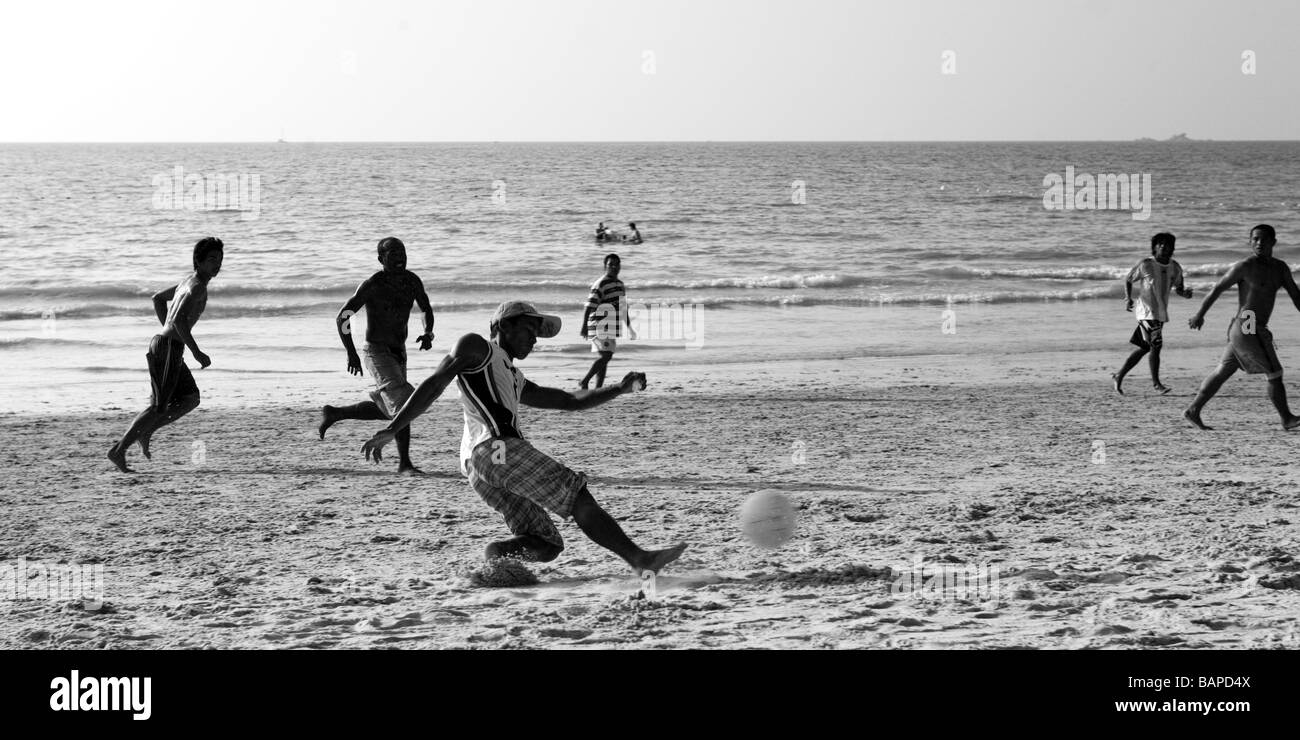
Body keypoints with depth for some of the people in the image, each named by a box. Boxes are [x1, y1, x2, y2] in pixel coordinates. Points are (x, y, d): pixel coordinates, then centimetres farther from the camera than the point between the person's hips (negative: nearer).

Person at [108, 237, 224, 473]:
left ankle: (145, 432, 12)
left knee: (191, 399, 13)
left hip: (162, 343, 10)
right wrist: (196, 352, -23)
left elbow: (158, 298, 29)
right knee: (158, 407, -4)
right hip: (168, 349, -10)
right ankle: (118, 450, -2)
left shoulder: (189, 281, 16)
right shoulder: (197, 286, -15)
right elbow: (179, 319, -28)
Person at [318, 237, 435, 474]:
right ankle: (404, 463, -13)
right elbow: (342, 317, -16)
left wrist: (428, 334, -6)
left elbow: (427, 310, 15)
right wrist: (351, 353, -22)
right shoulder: (372, 285, -18)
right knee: (403, 403, -20)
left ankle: (333, 413, 37)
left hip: (399, 353, 7)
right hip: (377, 354, -7)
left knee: (385, 409, 18)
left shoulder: (412, 281, 0)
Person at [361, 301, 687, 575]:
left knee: (547, 544, -1)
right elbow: (433, 385, 3)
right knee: (577, 494, -14)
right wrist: (390, 431, -7)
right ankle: (638, 559, -20)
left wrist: (620, 388, 23)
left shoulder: (516, 382, 37)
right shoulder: (476, 348, 13)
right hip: (493, 447, -9)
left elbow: (572, 401, 35)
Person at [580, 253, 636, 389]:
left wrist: (629, 328, 29)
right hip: (601, 327, -9)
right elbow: (589, 305, -20)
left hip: (611, 329, 9)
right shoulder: (601, 284, -11)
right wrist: (584, 326, -30)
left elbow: (623, 309, 27)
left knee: (603, 359, 6)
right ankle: (584, 381, -11)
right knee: (605, 356, -17)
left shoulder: (619, 284, 17)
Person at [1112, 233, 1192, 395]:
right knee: (1156, 345, -13)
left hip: (1161, 313, 7)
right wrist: (1128, 298, -14)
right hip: (1147, 311, -7)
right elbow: (1128, 280, 1)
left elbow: (1177, 288, 15)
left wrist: (1185, 293, -8)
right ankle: (1156, 382, -1)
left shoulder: (1175, 268, 5)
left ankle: (1119, 376, 24)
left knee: (1144, 348, 12)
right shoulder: (1145, 265, -9)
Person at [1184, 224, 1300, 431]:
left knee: (1222, 373, 13)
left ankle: (1193, 411, 19)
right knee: (1274, 375, -3)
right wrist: (1200, 315, -2)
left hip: (1258, 331, 8)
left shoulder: (1280, 268, 12)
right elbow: (1217, 289, -6)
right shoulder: (1245, 267, -11)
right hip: (1245, 330, -8)